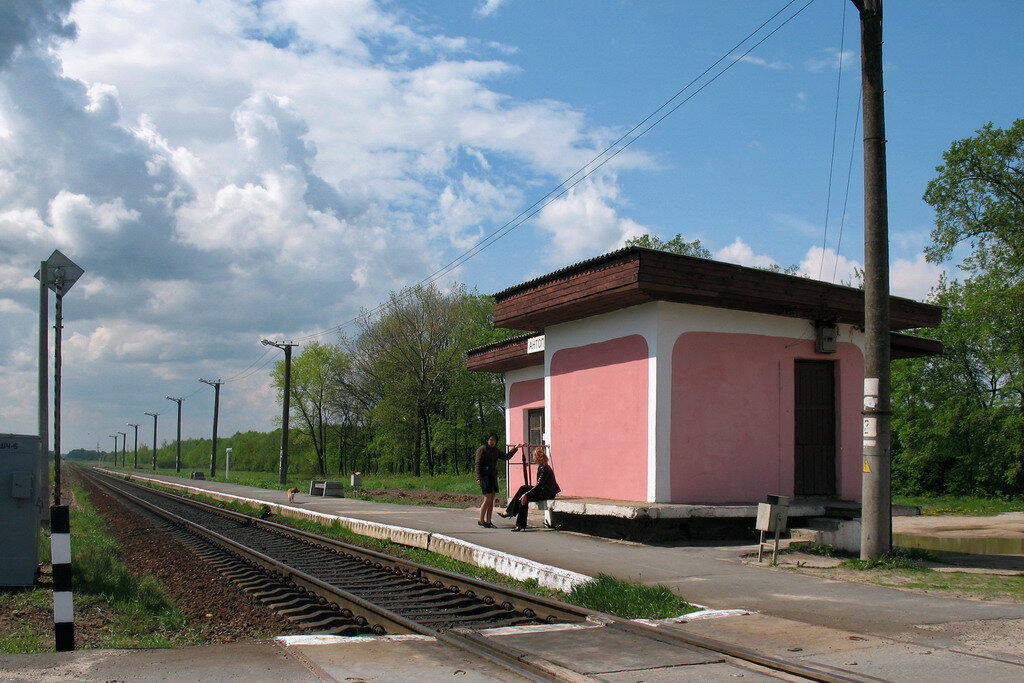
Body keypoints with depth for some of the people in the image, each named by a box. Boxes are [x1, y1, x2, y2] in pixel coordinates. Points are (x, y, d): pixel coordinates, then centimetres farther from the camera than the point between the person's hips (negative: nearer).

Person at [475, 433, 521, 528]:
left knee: (491, 500, 5)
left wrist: (515, 449, 14)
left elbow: (506, 456, 23)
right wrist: (479, 478, -17)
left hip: (493, 476, 7)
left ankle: (488, 521, 9)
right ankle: (481, 520, -1)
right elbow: (478, 464, -9)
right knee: (487, 499, -11)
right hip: (485, 477, -7)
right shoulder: (482, 449, -4)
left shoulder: (495, 451, 17)